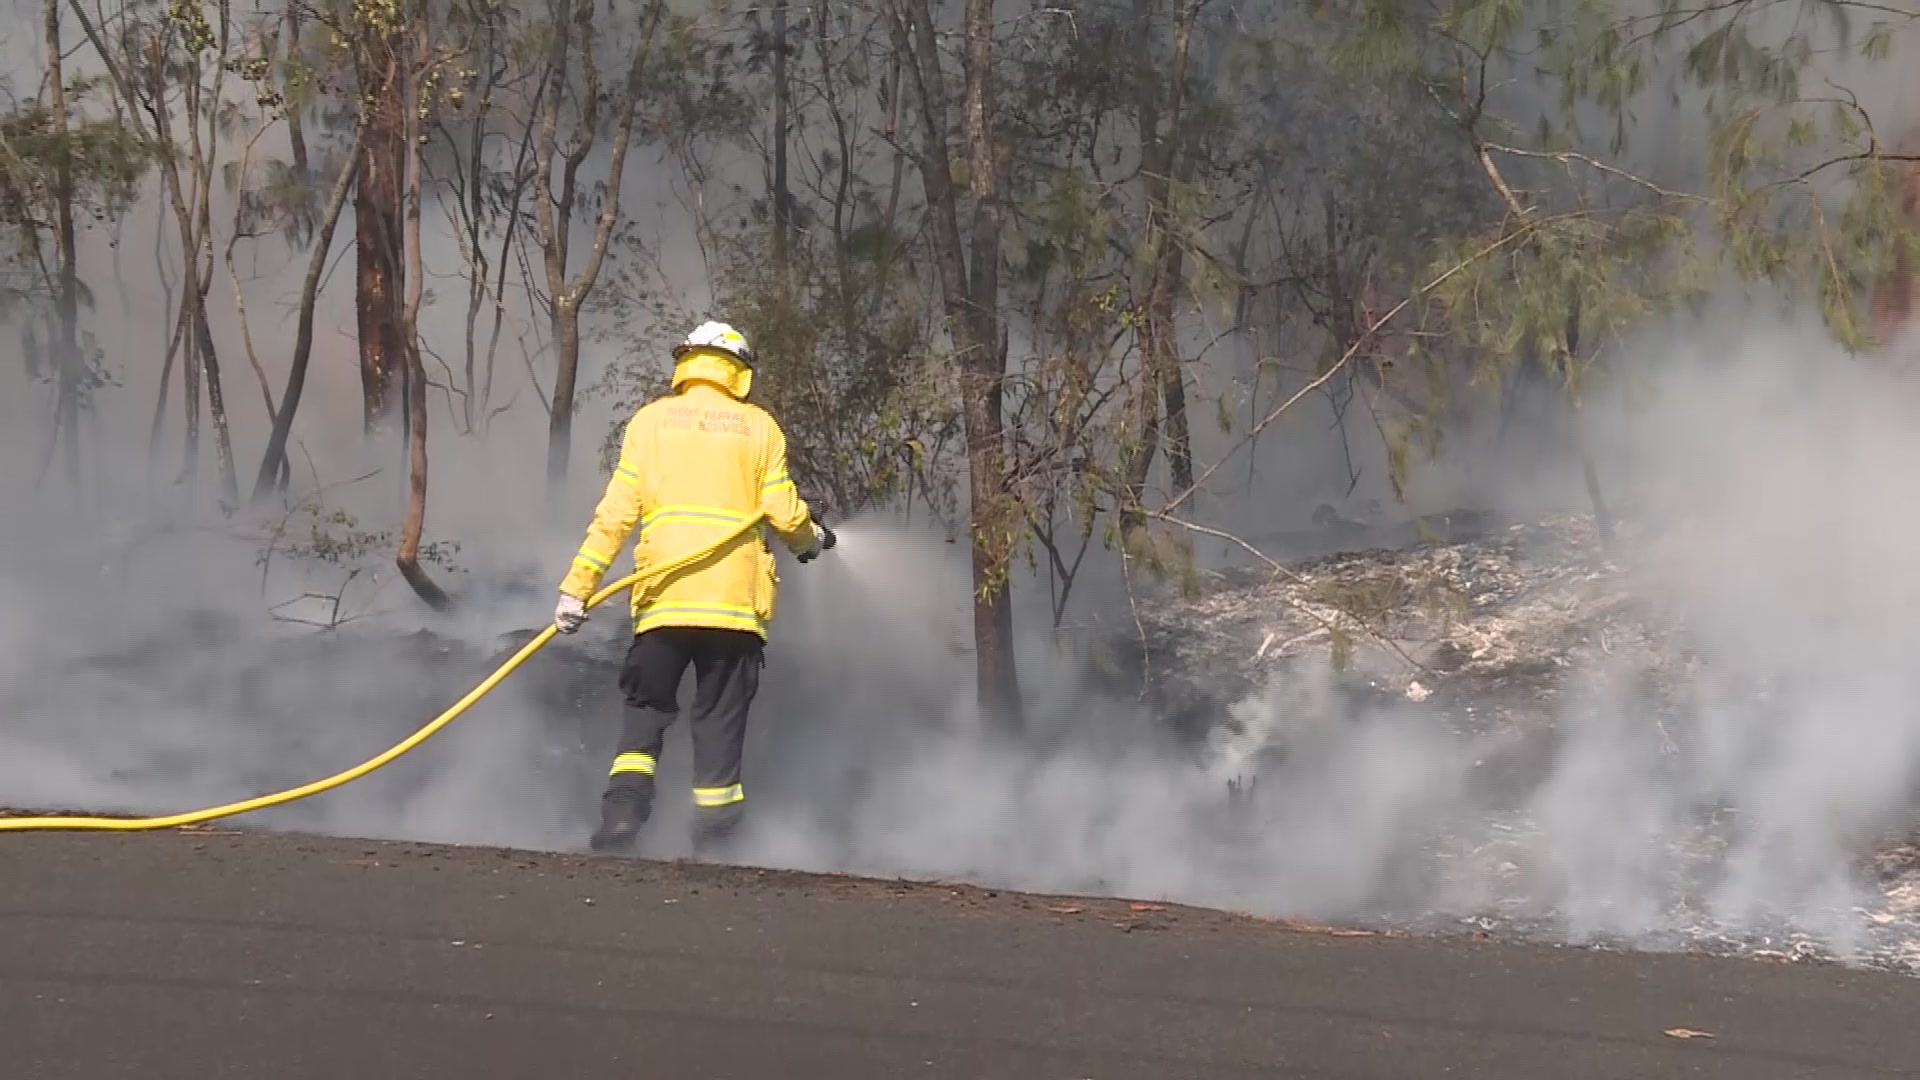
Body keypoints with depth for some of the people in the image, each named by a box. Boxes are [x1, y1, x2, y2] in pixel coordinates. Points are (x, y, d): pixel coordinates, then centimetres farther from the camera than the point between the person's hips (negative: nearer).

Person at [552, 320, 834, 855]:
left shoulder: (650, 420, 9)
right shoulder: (759, 426, 8)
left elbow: (616, 513, 2)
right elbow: (784, 512, 2)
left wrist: (578, 585, 1)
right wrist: (812, 540, 25)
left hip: (664, 595, 0)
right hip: (735, 599, 0)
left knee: (647, 707, 11)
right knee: (720, 717, 6)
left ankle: (624, 807, -6)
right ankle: (714, 835, 5)